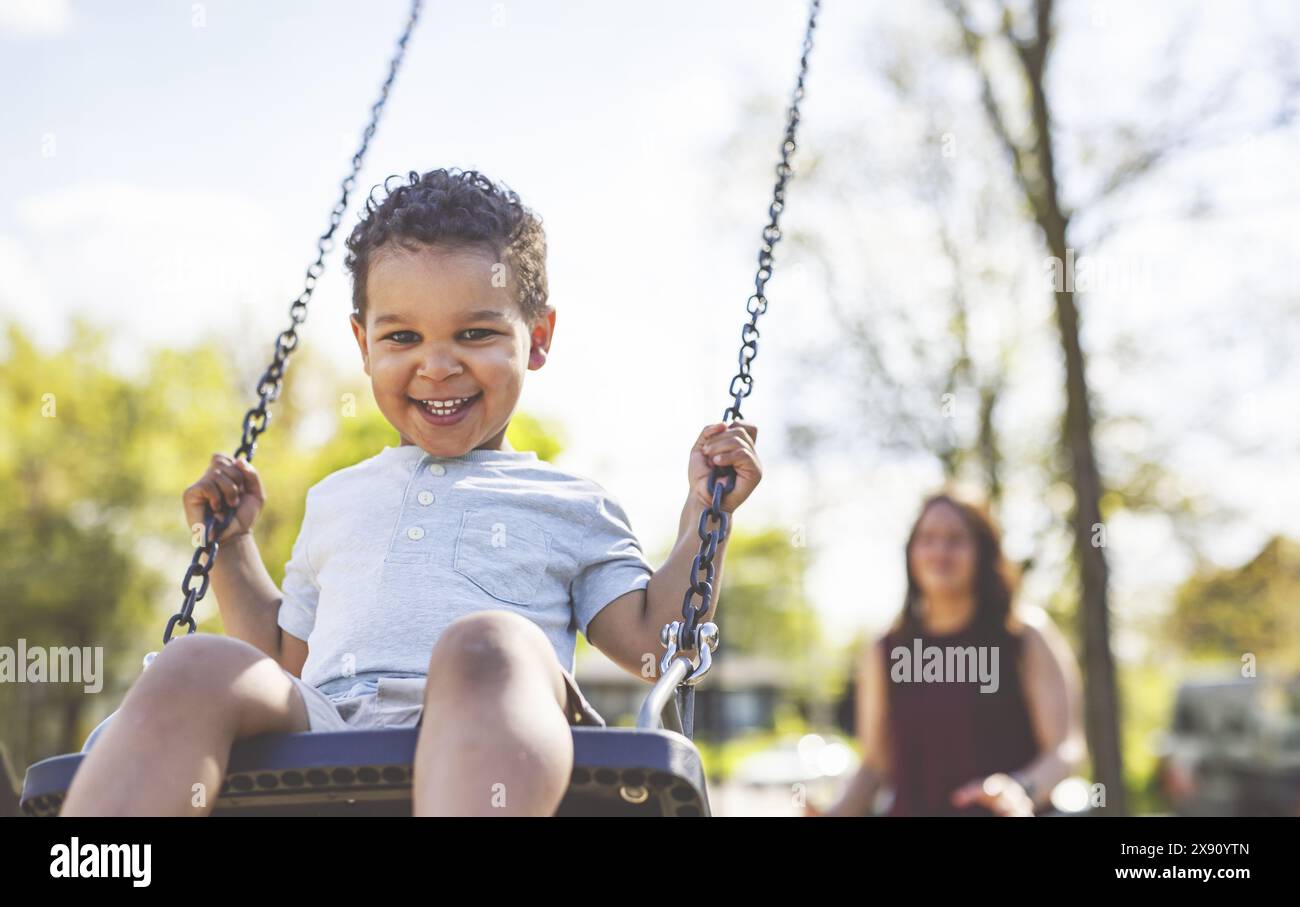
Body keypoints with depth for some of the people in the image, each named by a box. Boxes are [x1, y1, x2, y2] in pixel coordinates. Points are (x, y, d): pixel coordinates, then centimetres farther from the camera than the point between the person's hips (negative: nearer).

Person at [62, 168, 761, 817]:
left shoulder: (571, 507, 24)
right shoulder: (336, 501, 33)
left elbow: (652, 643, 16)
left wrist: (705, 514, 11)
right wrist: (230, 546, 34)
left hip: (472, 751, -3)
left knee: (486, 644, -38)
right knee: (192, 668, -28)